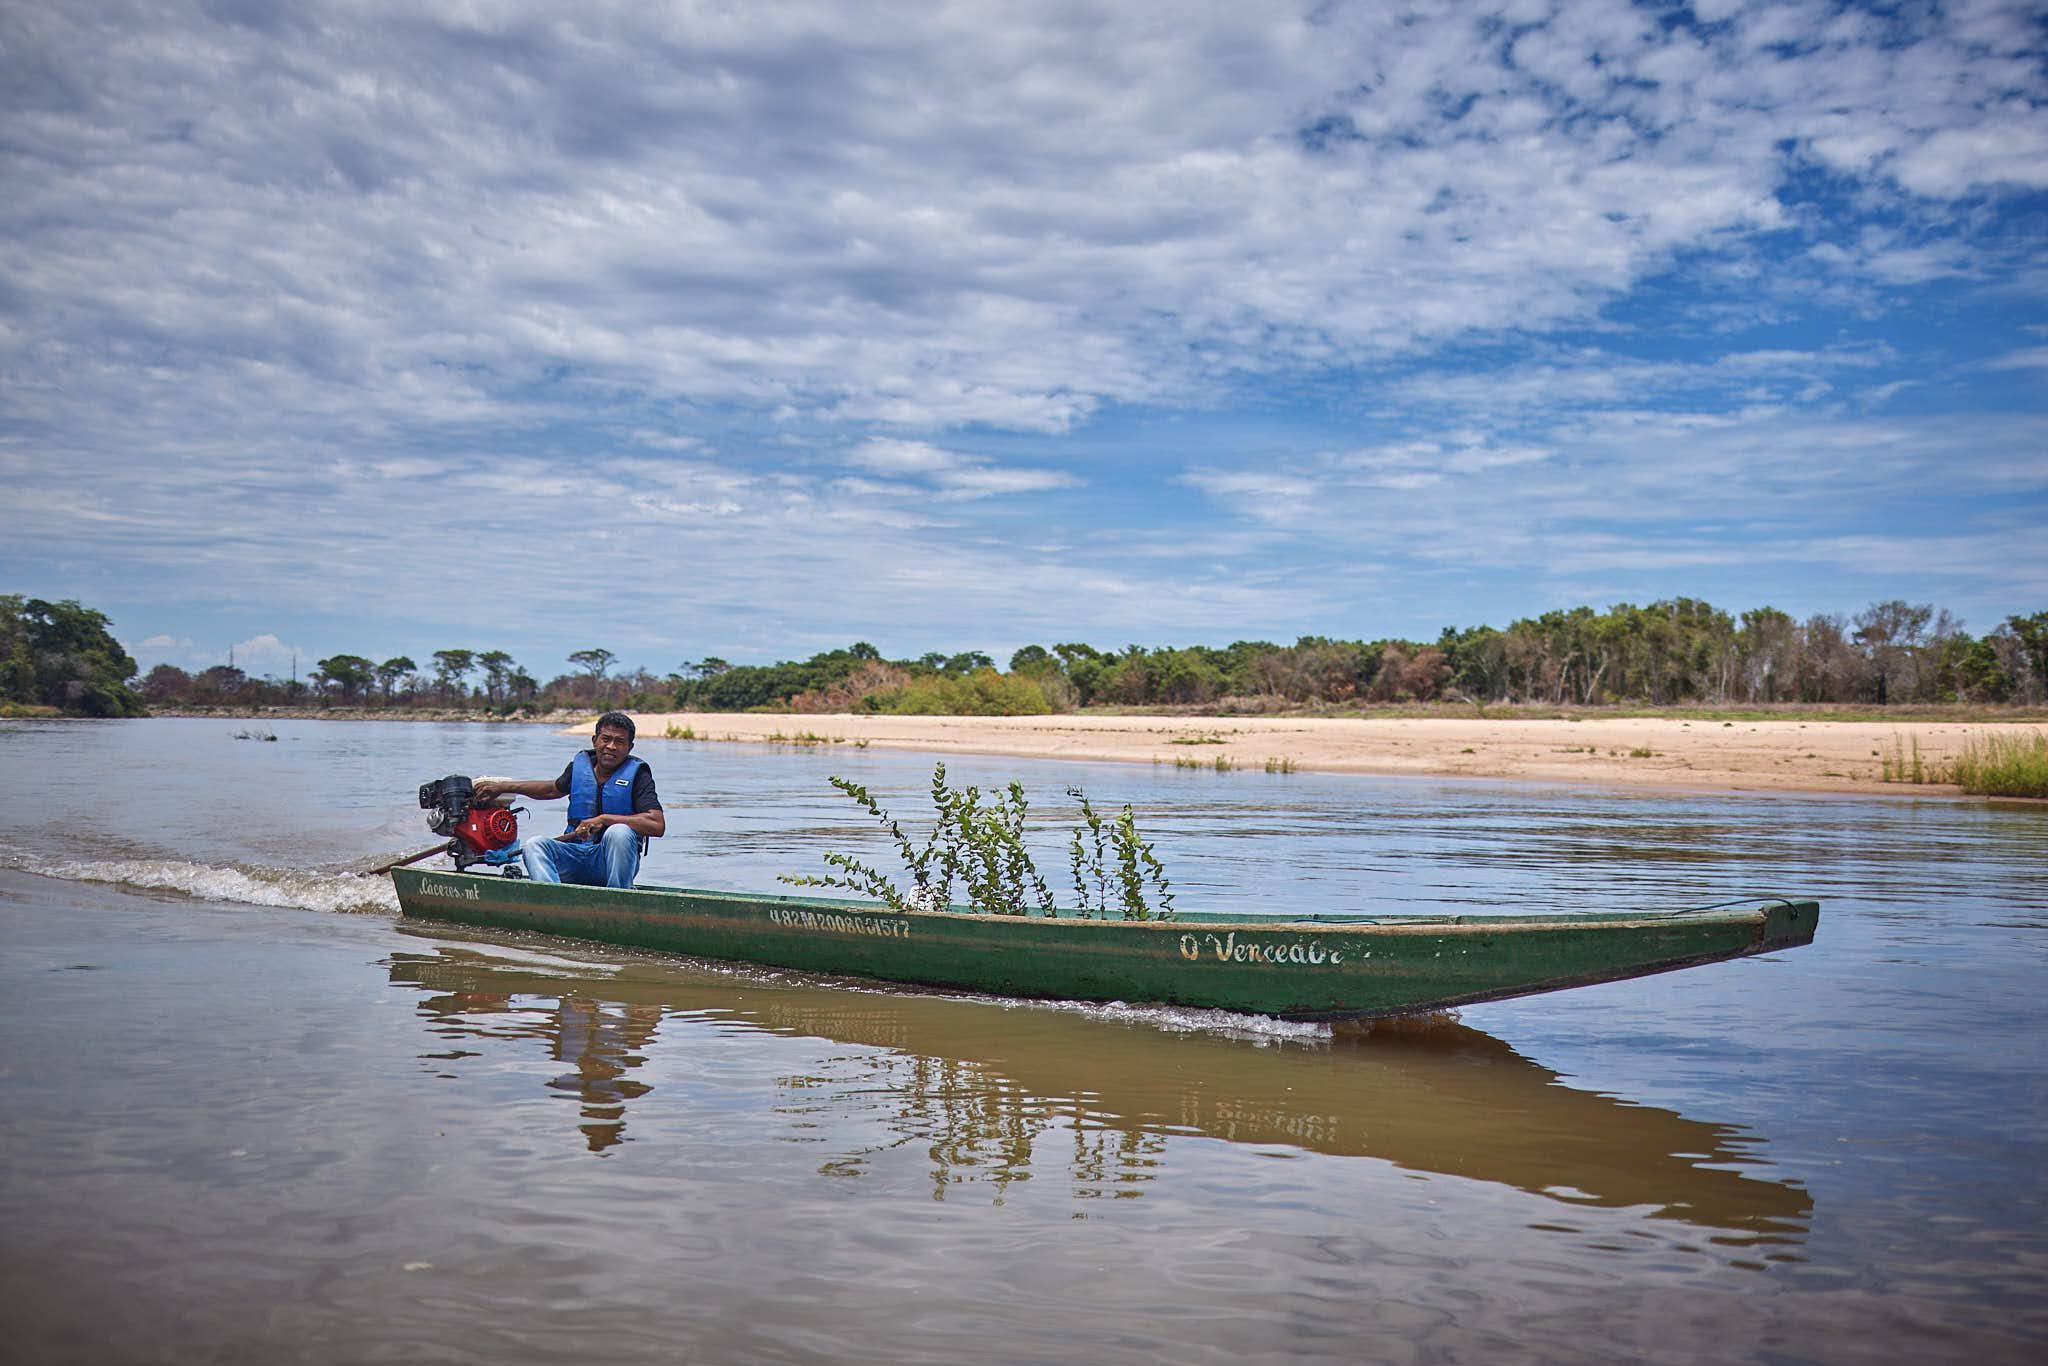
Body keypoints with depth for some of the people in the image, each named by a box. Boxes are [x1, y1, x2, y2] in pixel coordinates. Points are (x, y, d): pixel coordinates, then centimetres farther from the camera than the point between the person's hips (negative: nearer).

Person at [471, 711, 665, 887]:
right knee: (533, 846, -19)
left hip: (614, 859, -5)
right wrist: (503, 787, 27)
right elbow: (553, 788, 30)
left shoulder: (637, 775, -7)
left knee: (618, 832, -34)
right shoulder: (580, 765, 8)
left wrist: (603, 819, -21)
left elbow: (657, 825, -21)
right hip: (577, 855, 5)